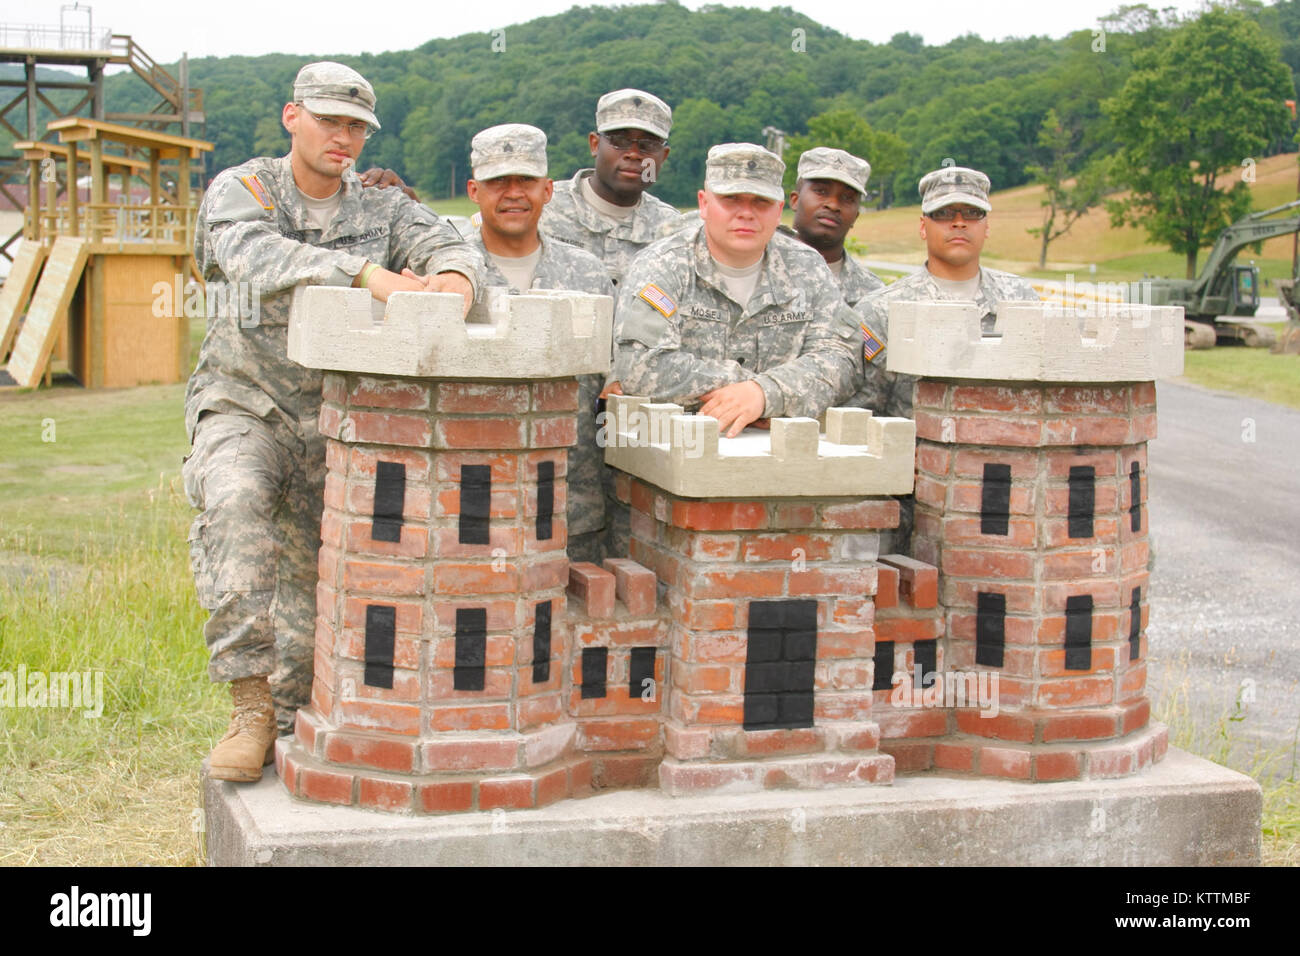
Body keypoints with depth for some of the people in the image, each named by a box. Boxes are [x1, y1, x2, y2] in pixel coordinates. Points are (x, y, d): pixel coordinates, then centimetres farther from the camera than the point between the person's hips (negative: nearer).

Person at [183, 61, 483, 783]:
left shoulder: (383, 209, 7)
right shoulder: (241, 190, -3)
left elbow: (451, 249, -10)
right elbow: (251, 254, -26)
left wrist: (452, 282, -38)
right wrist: (367, 273, -40)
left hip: (337, 424, 4)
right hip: (245, 406, -3)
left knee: (311, 589, 7)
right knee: (236, 502, -33)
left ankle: (289, 727, 27)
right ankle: (250, 704, -28)